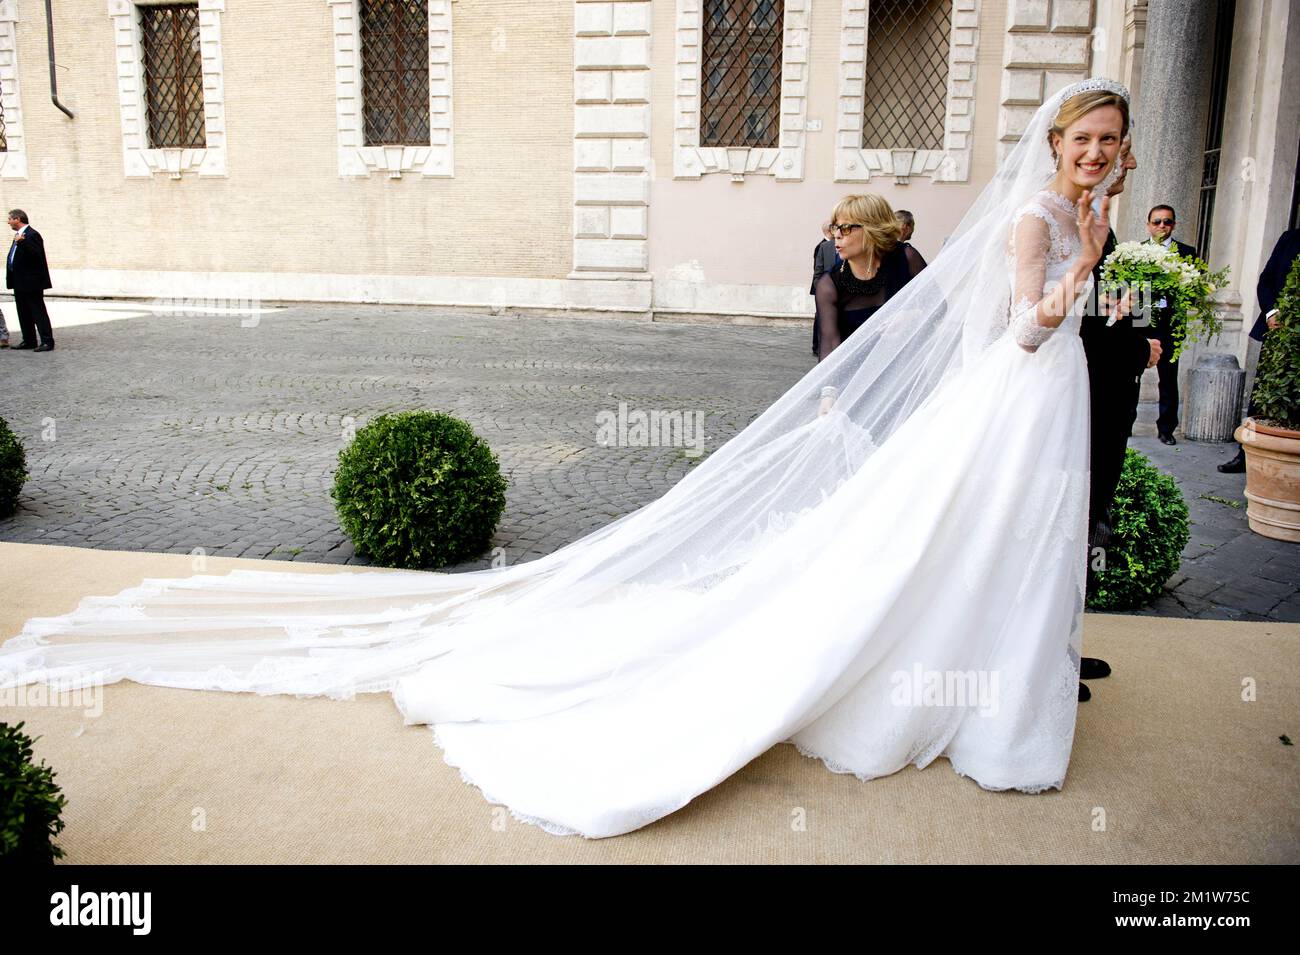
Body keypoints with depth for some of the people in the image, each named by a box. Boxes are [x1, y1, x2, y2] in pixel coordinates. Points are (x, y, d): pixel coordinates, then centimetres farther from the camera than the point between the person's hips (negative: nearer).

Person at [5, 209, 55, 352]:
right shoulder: (19, 236, 17)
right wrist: (11, 278, 16)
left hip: (31, 282, -10)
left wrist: (22, 242, -34)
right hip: (20, 282, 10)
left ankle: (47, 342, -5)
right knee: (24, 313, 13)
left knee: (38, 312, -7)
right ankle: (29, 341, 19)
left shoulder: (32, 235, -13)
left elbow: (37, 254, -26)